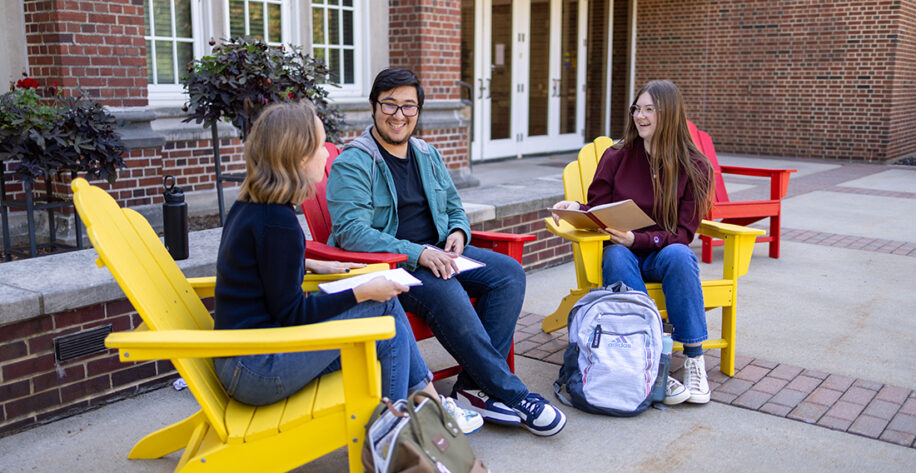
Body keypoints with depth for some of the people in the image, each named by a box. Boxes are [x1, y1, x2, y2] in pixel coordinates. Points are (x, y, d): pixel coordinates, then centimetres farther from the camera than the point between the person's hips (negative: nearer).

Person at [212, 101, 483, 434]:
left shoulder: (249, 206, 9)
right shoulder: (276, 222, -21)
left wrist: (314, 266, 23)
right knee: (383, 304, -8)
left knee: (392, 334, 5)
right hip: (257, 372, -9)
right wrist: (363, 292, -13)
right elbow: (290, 313, -19)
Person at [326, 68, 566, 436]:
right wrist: (416, 254, -27)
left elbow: (454, 208, 25)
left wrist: (458, 232, -1)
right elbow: (351, 231, -18)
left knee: (508, 271, -15)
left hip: (437, 252, 7)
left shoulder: (428, 155, 17)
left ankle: (474, 385, -18)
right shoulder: (351, 164, -6)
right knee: (444, 290, -35)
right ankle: (513, 395, -25)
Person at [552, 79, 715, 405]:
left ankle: (694, 360, -27)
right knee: (615, 256, -35)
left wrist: (638, 238, -23)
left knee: (678, 255, -35)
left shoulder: (695, 167, 0)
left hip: (662, 253, -1)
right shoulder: (617, 156, 3)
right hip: (624, 253, 1)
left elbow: (683, 233, -6)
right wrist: (576, 209, -18)